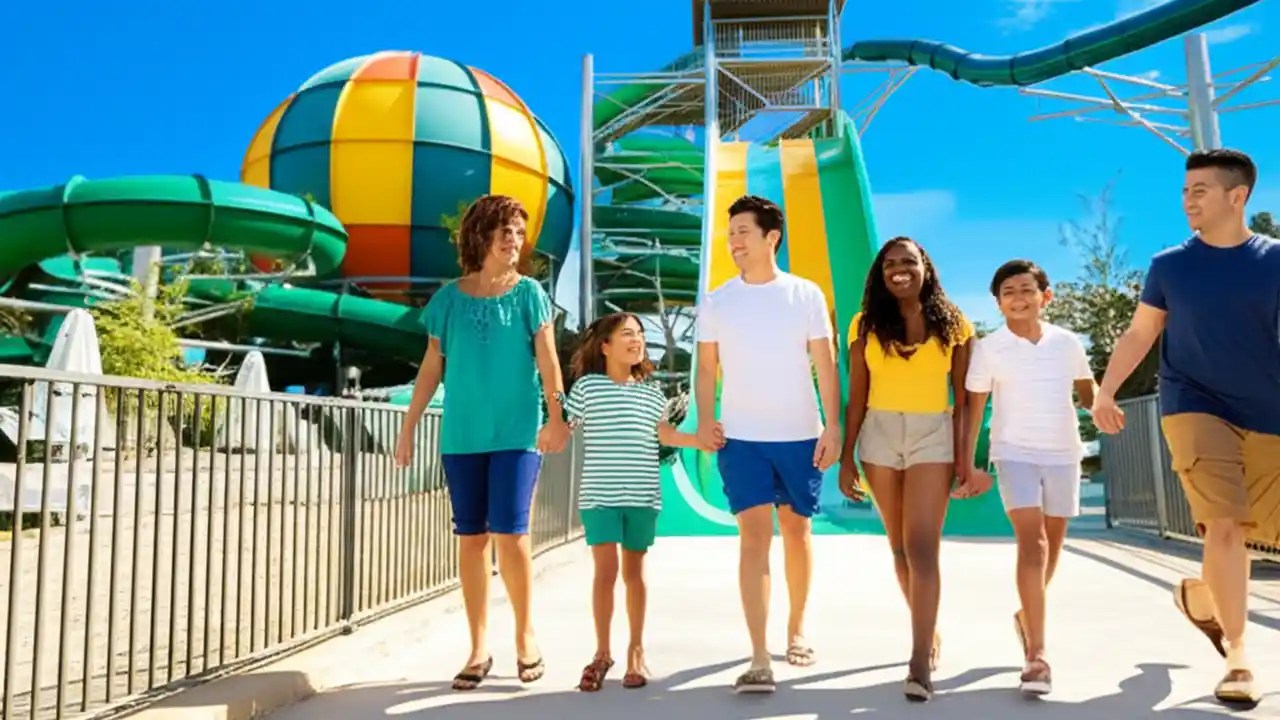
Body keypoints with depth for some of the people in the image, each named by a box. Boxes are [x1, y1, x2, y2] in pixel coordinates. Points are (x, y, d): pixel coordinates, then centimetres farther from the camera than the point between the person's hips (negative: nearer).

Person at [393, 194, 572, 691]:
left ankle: (525, 637, 13)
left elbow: (547, 359, -4)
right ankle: (478, 650, 16)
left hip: (516, 433, -2)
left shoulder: (528, 293, 2)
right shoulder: (449, 297, 7)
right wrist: (408, 428, 7)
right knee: (471, 538, 6)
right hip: (461, 435, 2)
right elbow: (431, 368, 9)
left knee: (509, 533, -8)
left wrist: (556, 416, -16)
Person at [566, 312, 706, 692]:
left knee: (634, 572, 10)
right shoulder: (587, 386, -1)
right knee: (606, 570, -5)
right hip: (599, 495, -3)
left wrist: (701, 440, 9)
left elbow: (665, 434, 16)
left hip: (642, 496, 3)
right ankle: (602, 653, 10)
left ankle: (636, 651, 23)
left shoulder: (651, 392, 9)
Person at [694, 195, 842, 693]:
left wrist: (832, 427, -7)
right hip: (741, 438, 0)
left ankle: (796, 631, 34)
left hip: (800, 436, 1)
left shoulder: (806, 295, 0)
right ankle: (759, 660, -6)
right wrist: (704, 420, -10)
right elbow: (706, 368, 6)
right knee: (755, 536, -7)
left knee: (797, 530, 14)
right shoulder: (716, 302, 3)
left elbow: (825, 365, 0)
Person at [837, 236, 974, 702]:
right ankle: (930, 633, 32)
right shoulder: (867, 325, 4)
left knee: (922, 548, -12)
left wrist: (963, 457, -5)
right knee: (900, 547, 13)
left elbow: (964, 397, 1)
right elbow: (856, 397, 4)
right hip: (879, 436, 3)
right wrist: (846, 457, 2)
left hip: (932, 436, -2)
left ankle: (921, 663, -10)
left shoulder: (953, 324, 1)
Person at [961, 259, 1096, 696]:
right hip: (1014, 453, -4)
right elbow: (973, 409, -3)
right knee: (1031, 543, -16)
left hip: (1063, 454, 4)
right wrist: (968, 466, -6)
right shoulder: (989, 349, -6)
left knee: (1052, 546, 15)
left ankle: (1026, 615, 41)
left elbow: (1089, 394, 12)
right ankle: (1036, 655, -17)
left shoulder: (1068, 343, 1)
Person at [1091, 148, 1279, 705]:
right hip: (1194, 407, -2)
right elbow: (1139, 334, 7)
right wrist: (1105, 392, -3)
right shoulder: (1169, 265, 2)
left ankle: (1200, 594, 37)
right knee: (1224, 523, -14)